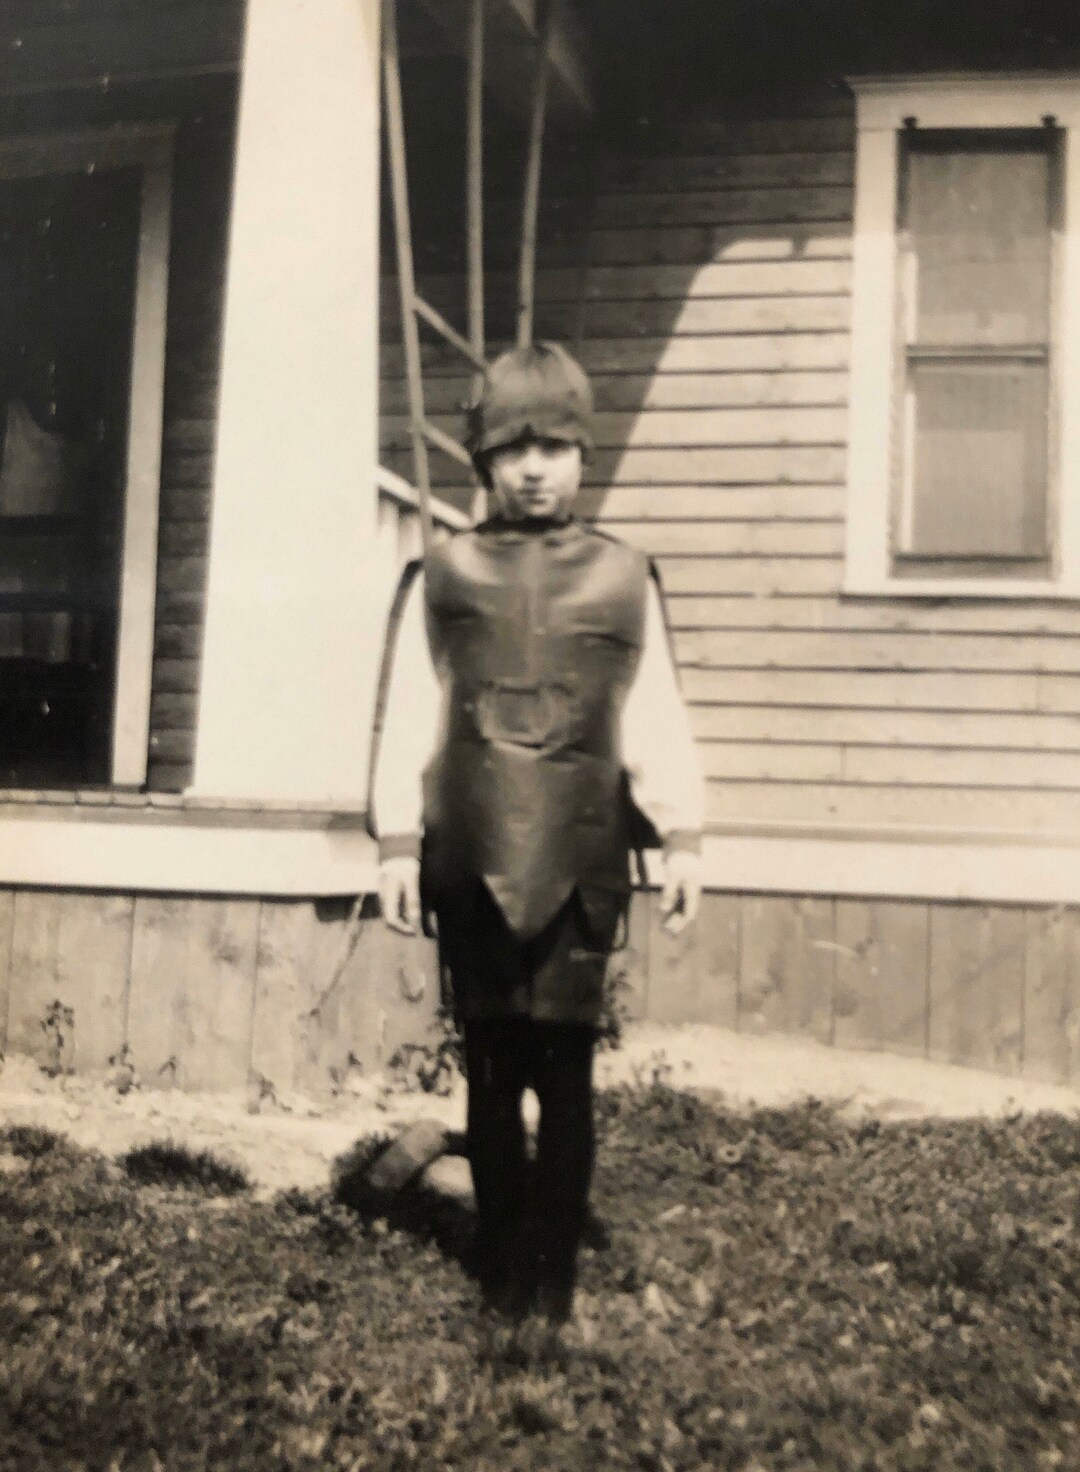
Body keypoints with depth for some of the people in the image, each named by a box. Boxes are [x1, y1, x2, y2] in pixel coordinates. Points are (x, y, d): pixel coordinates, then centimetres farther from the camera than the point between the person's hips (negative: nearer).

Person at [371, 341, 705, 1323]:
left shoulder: (625, 579, 9)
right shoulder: (443, 577, 9)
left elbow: (657, 720, 6)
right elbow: (409, 718, 6)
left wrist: (683, 835, -2)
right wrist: (397, 841, -1)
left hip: (580, 865, 0)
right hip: (472, 863, 1)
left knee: (565, 1073, 0)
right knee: (491, 1073, 8)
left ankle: (555, 1283, 11)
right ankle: (503, 1276, 21)